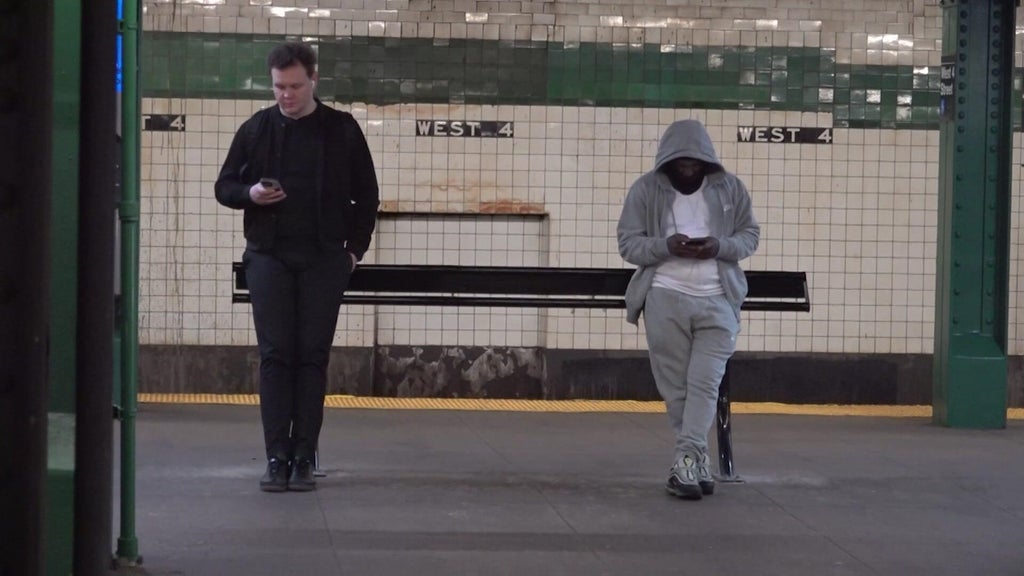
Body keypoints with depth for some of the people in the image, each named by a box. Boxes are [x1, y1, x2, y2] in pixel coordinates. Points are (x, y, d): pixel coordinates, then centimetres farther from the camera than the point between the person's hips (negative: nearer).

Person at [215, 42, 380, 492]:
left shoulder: (342, 130, 3)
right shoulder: (255, 129, 5)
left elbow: (366, 196, 10)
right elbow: (224, 187, 11)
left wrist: (355, 247, 3)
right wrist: (250, 194, -10)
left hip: (323, 260, -1)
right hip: (269, 257, 1)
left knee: (313, 357, 0)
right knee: (275, 356, -2)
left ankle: (304, 458, 5)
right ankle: (277, 456, 0)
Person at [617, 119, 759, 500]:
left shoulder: (729, 188, 5)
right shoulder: (646, 189, 1)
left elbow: (750, 236, 9)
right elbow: (628, 243, 0)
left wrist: (719, 246, -12)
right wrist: (666, 245, -18)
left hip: (717, 300, 0)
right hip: (665, 299, 0)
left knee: (705, 383, -10)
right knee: (675, 387, 2)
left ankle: (685, 463, -13)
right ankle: (697, 460, 13)